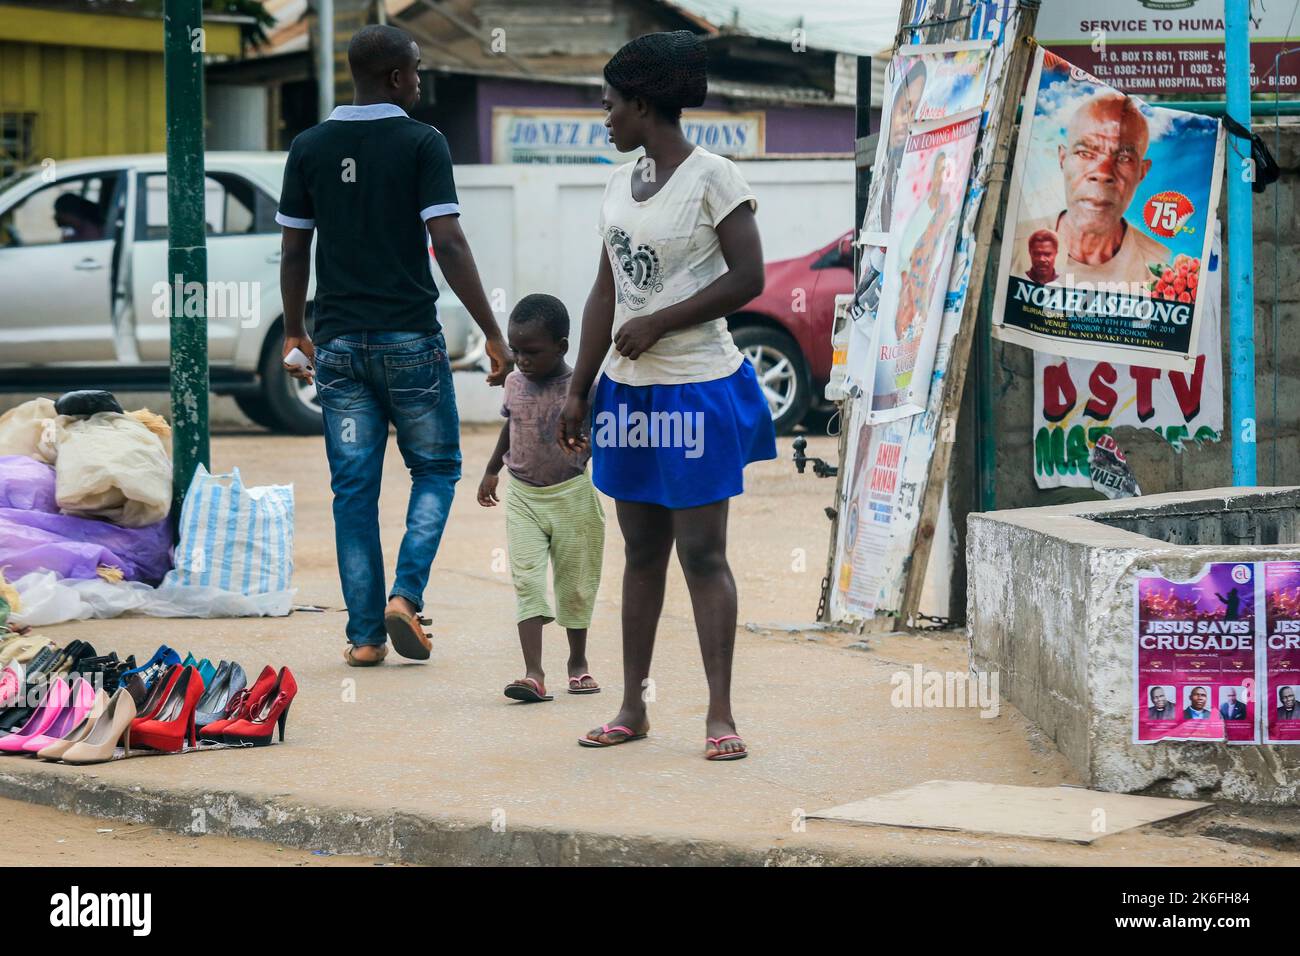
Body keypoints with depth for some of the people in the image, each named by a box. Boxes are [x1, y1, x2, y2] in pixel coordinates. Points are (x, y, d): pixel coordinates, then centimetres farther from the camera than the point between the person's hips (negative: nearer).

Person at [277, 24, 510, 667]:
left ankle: (365, 634, 6)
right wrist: (491, 332, -10)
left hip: (339, 342, 3)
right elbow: (448, 243, -13)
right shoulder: (421, 143, -7)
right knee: (436, 468, 12)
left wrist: (295, 333, 19)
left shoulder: (310, 148, 5)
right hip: (410, 337, -3)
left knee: (353, 488, 7)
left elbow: (294, 251, 7)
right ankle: (406, 594, -6)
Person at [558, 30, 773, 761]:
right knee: (642, 551, 11)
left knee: (702, 553, -6)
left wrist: (658, 323, -14)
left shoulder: (712, 179, -10)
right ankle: (633, 707, 17)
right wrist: (579, 391, 11)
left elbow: (748, 279, -15)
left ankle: (721, 714, -2)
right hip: (630, 391, 7)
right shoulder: (621, 185, 11)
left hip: (696, 391, -7)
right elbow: (606, 294, 14)